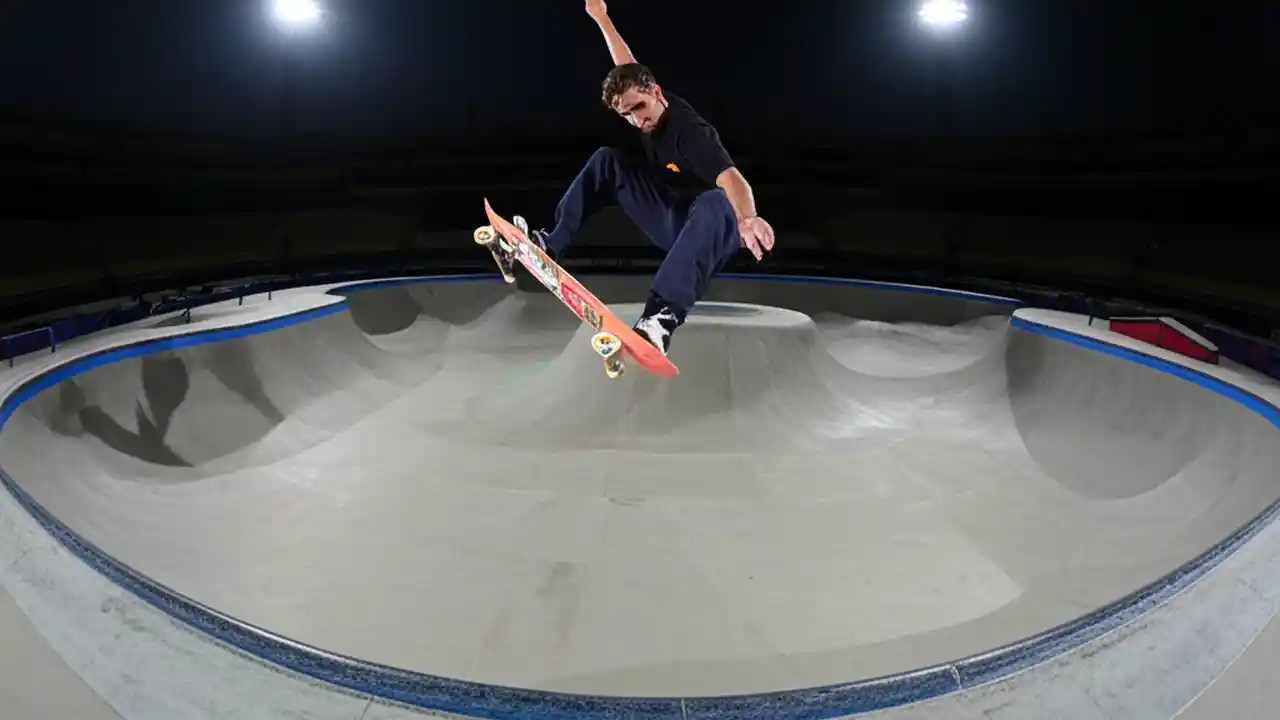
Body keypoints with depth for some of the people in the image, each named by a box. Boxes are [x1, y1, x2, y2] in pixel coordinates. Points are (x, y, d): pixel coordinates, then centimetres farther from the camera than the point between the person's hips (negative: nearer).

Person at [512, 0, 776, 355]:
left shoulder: (690, 130, -25)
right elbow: (628, 69, 18)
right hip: (672, 224, 8)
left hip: (713, 231, -8)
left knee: (714, 202, -44)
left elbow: (730, 178, -42)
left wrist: (747, 219, -63)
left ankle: (661, 317, -61)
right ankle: (549, 243, -5)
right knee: (607, 161, 6)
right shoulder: (652, 108, -2)